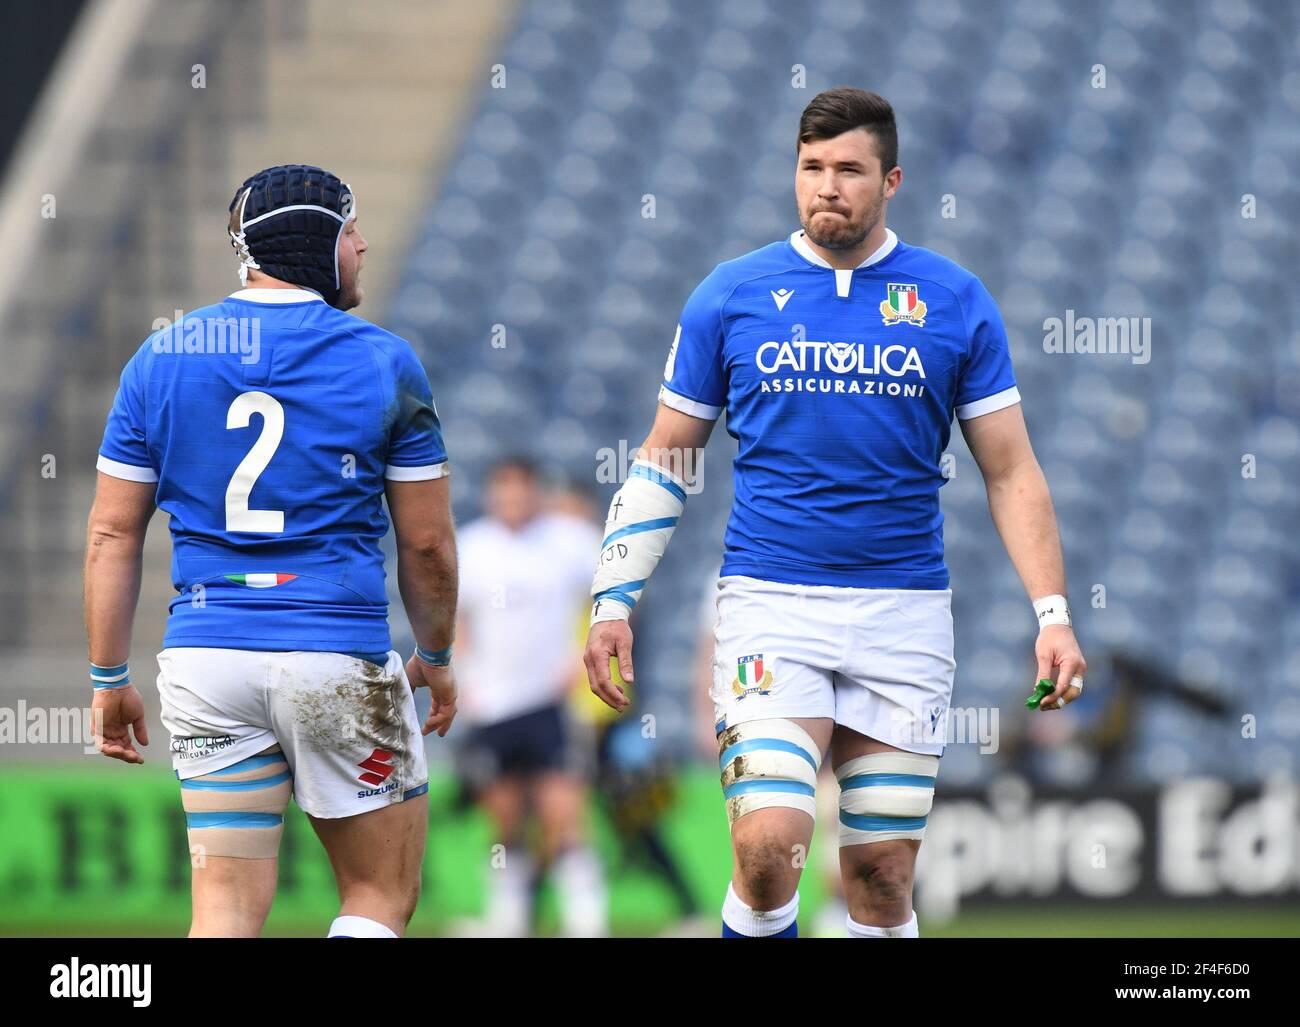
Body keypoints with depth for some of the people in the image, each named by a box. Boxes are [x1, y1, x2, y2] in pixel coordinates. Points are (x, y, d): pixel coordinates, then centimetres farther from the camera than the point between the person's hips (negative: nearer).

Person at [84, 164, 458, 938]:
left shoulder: (161, 358, 6)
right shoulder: (384, 363, -2)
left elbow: (113, 534, 5)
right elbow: (427, 541, 3)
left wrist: (109, 678, 12)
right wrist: (436, 658, 18)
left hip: (203, 662, 3)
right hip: (340, 659, -3)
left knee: (228, 906, 5)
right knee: (382, 896, 9)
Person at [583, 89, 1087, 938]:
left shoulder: (956, 302, 4)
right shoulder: (732, 296, 4)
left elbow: (1012, 472, 6)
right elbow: (664, 459, 10)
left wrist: (1053, 614, -4)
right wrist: (613, 600, 3)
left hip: (905, 611, 1)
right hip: (772, 604, -1)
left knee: (883, 879, 3)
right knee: (770, 845, -19)